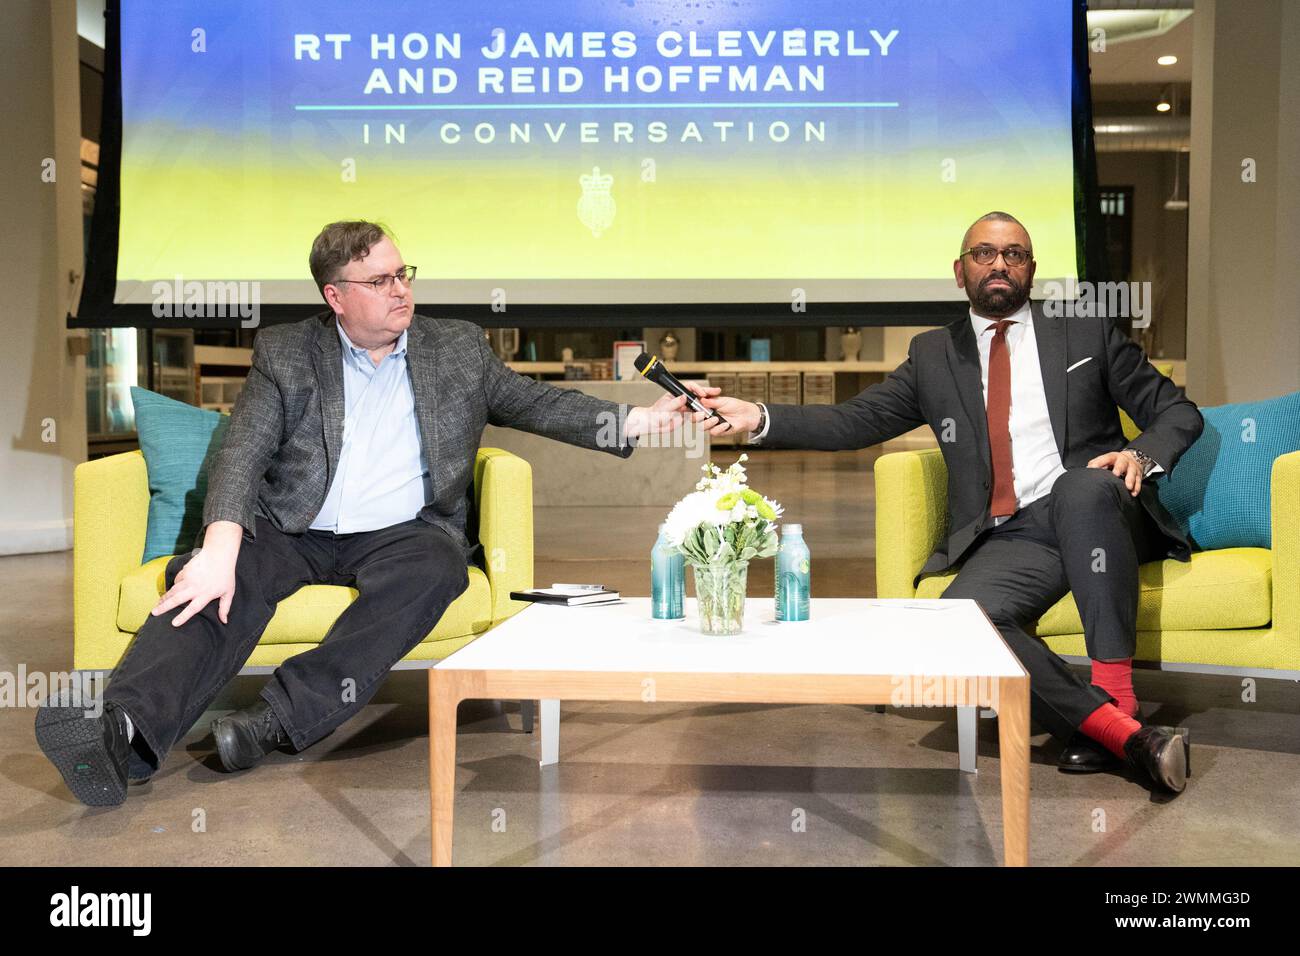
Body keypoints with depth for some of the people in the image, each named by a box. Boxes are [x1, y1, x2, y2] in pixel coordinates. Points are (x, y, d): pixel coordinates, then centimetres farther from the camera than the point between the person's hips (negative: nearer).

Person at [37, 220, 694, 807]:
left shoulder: (458, 348, 13)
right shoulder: (284, 353, 7)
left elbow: (539, 404, 13)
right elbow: (243, 453, -5)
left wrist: (638, 420, -3)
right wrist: (220, 547, -25)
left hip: (406, 533, 1)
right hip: (296, 536, 0)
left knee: (431, 570, -34)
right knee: (222, 581, -30)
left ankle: (283, 718, -39)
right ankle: (125, 734, -47)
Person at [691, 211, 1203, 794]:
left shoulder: (1088, 336, 16)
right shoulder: (934, 356, 19)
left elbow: (1178, 411, 14)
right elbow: (853, 422, 11)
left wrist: (1142, 455, -9)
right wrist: (758, 418, -3)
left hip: (1094, 513, -1)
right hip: (1007, 538, 1)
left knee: (1081, 486, -37)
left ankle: (1115, 695, -35)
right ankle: (1122, 732, -32)